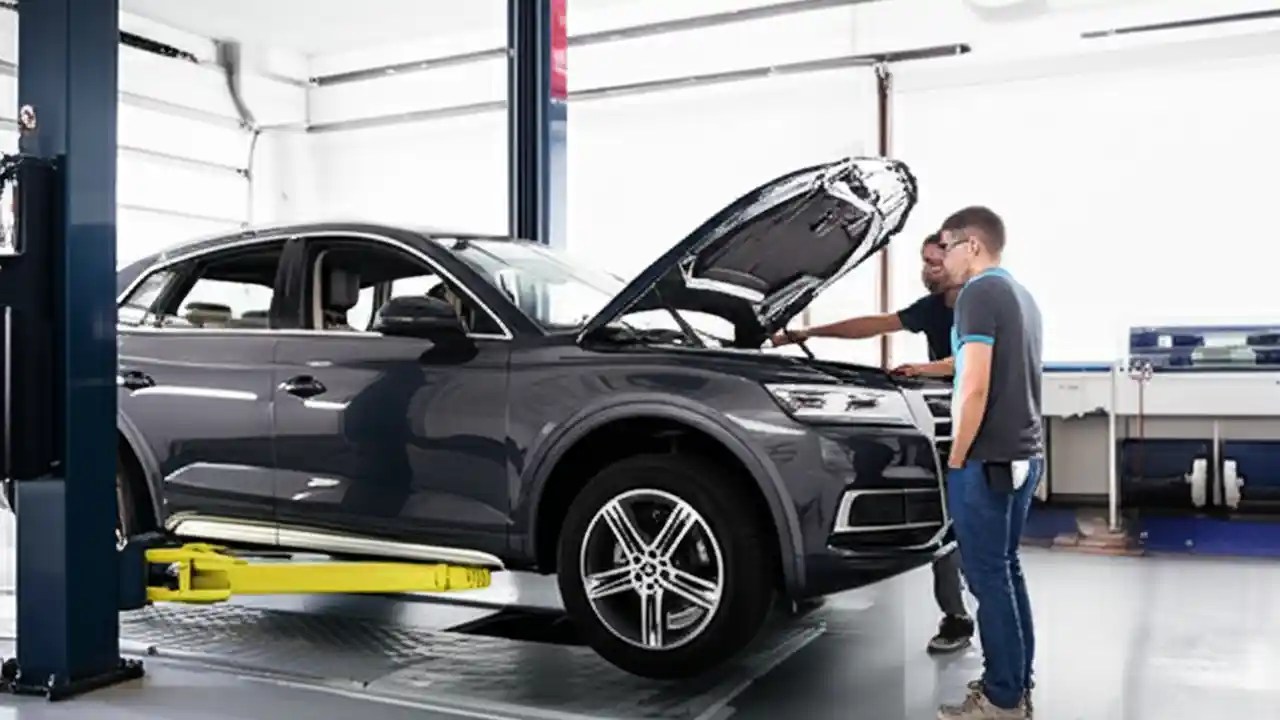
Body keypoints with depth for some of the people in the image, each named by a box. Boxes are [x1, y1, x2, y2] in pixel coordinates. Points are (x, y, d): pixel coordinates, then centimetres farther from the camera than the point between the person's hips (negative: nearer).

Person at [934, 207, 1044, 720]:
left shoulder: (978, 295, -14)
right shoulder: (1021, 295, 16)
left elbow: (974, 389, -21)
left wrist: (956, 460, -12)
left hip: (988, 460, -9)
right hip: (1025, 455, 9)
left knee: (987, 577, -1)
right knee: (1006, 570, 17)